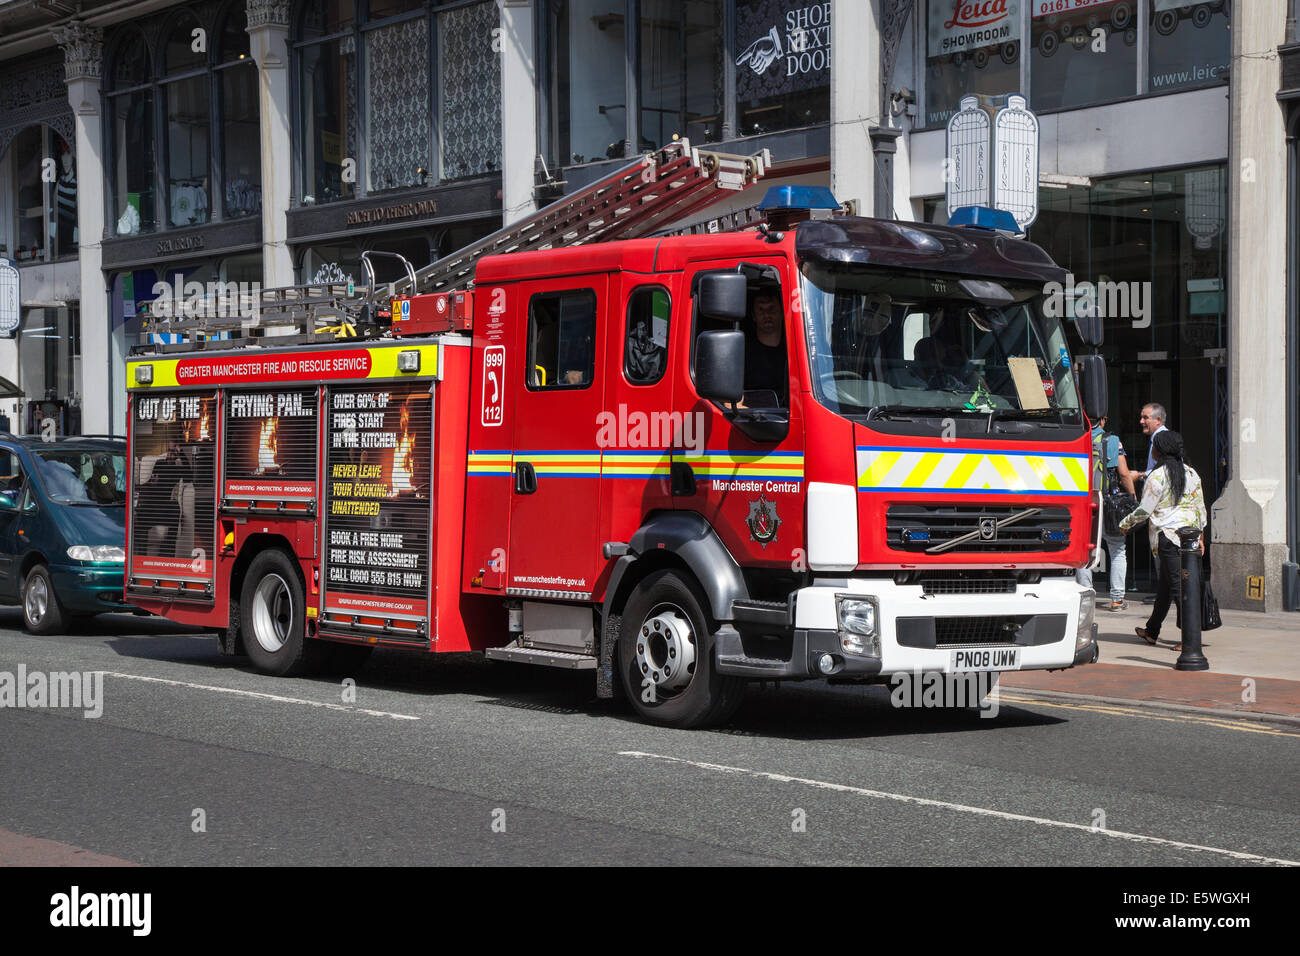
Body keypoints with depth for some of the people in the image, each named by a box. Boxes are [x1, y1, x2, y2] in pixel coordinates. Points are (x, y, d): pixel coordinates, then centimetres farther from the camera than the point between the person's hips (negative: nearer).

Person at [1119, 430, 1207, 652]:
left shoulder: (1157, 476, -11)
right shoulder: (1191, 473, 10)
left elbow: (1144, 510, -9)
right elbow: (1200, 507, 13)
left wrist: (1125, 524, 8)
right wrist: (1200, 536, 21)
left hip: (1167, 535, -7)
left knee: (1177, 586, -7)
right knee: (1165, 583, 17)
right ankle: (1152, 631, 27)